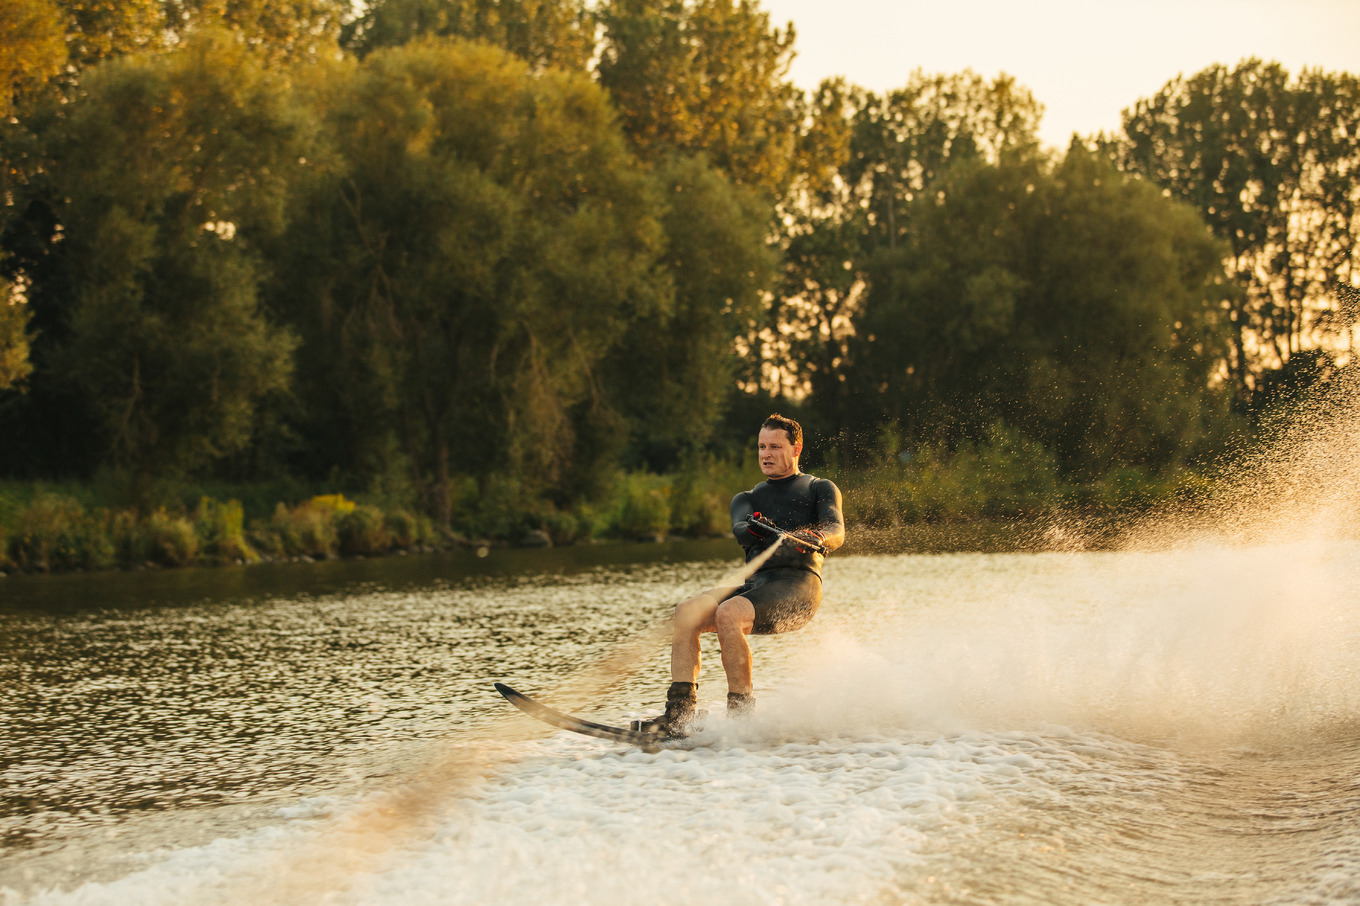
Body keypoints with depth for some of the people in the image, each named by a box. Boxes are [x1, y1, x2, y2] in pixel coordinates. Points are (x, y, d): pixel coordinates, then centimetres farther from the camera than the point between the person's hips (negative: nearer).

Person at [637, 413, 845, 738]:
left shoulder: (819, 489, 15)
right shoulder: (747, 499, 27)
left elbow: (836, 531, -5)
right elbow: (740, 529, 3)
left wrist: (816, 538, -30)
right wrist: (754, 529, -23)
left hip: (798, 585, -5)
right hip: (756, 584, 5)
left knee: (728, 614, -32)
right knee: (687, 611, -20)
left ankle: (741, 716, -27)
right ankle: (679, 714, -26)